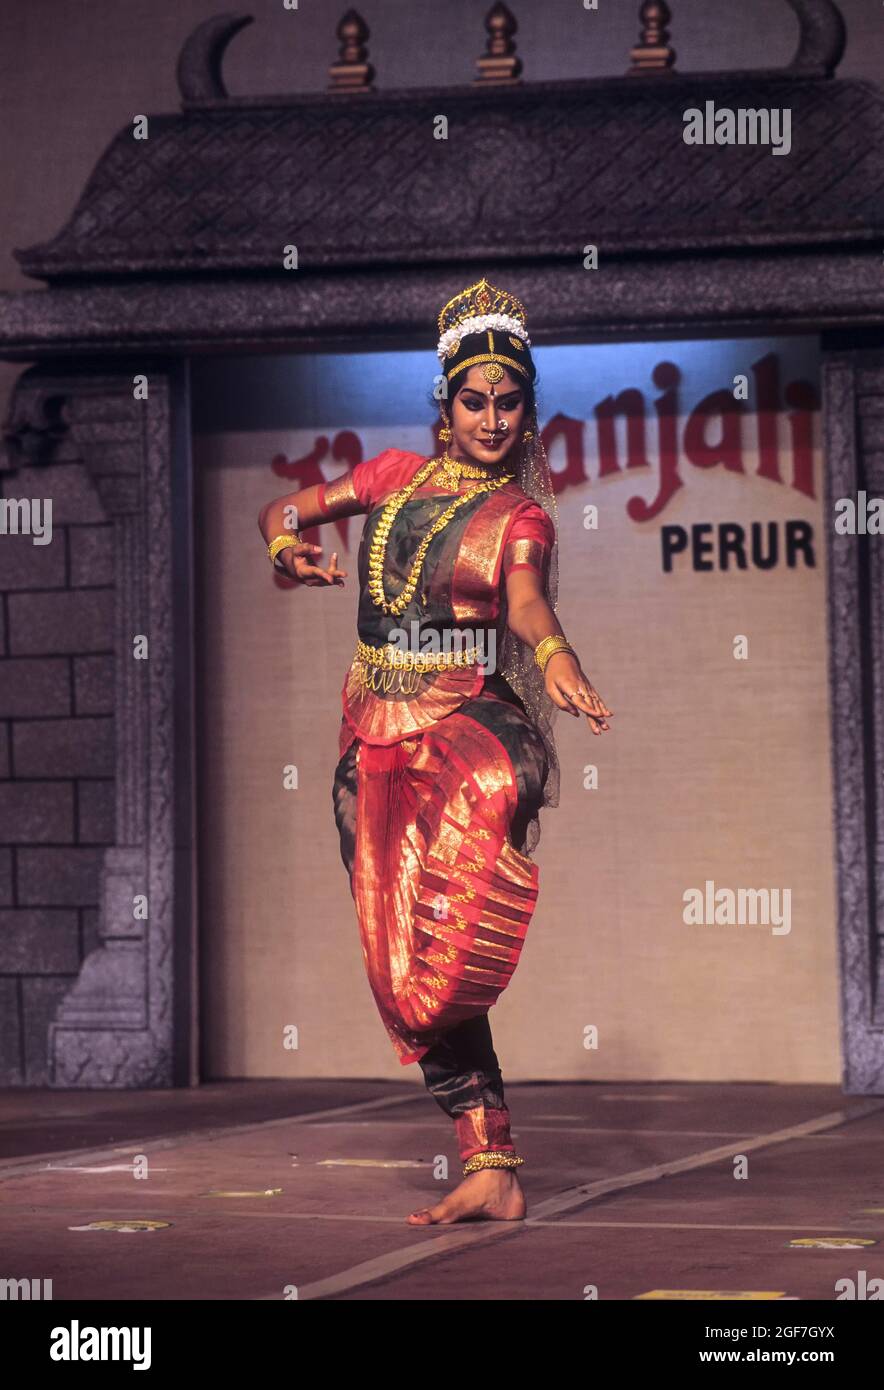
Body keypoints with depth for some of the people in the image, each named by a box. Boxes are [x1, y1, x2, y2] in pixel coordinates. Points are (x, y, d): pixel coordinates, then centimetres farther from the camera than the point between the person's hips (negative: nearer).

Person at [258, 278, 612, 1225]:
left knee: (487, 794, -44)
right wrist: (289, 549, -1)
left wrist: (556, 657, -39)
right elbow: (282, 511, 24)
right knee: (409, 971, -1)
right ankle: (490, 1170, 3)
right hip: (375, 740, 4)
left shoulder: (521, 516, 5)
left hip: (467, 724, -4)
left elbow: (526, 601, -16)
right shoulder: (398, 475, 14)